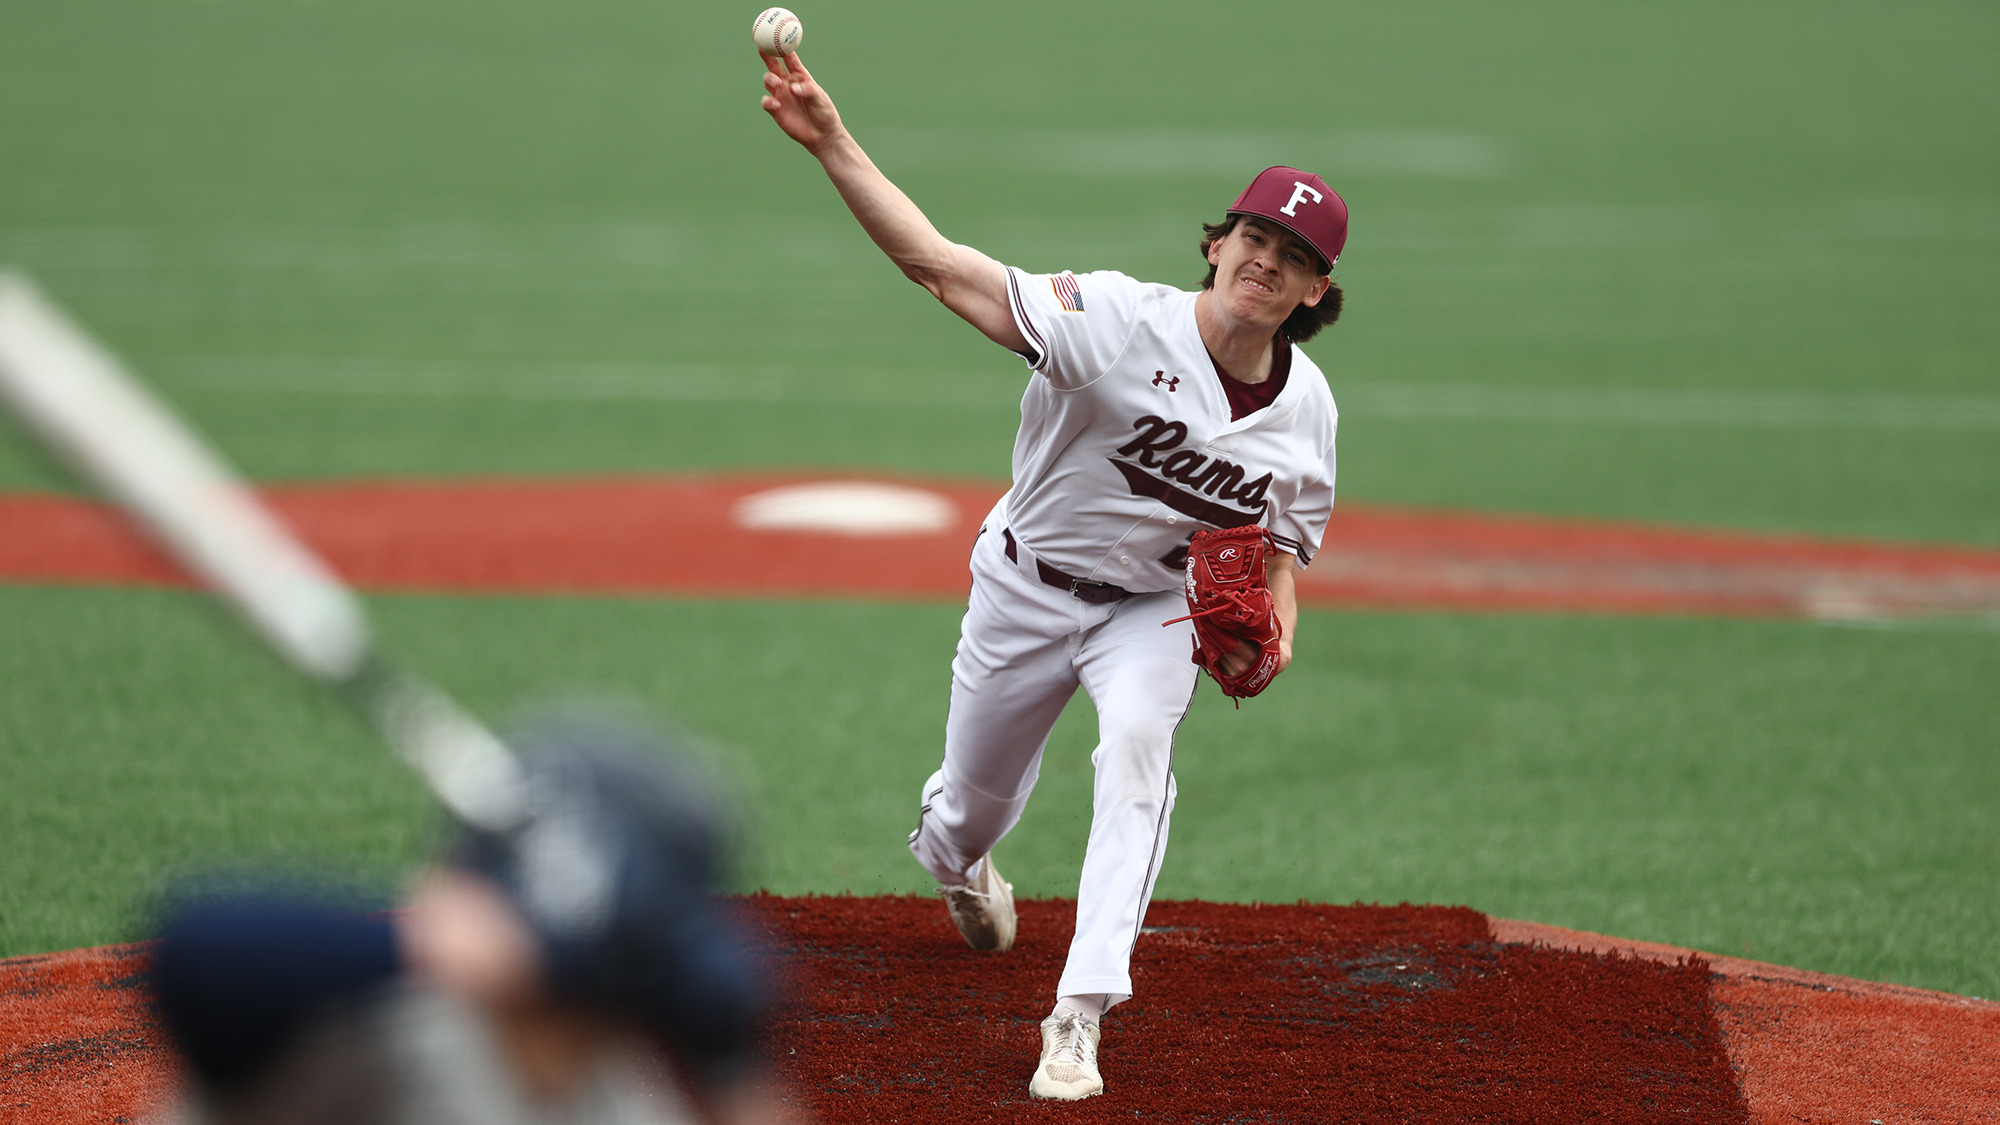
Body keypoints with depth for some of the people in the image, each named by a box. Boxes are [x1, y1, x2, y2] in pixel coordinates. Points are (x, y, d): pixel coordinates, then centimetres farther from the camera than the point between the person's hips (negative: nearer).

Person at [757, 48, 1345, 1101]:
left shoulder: (1306, 406, -12)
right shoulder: (1122, 320, -27)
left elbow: (1280, 543, 4)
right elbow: (940, 264, -34)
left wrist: (1271, 638, -19)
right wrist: (831, 143, -45)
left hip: (1154, 609, 1)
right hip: (1025, 589, -1)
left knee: (1139, 742, -31)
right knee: (969, 809, 15)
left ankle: (1080, 1015, -32)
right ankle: (951, 861, 58)